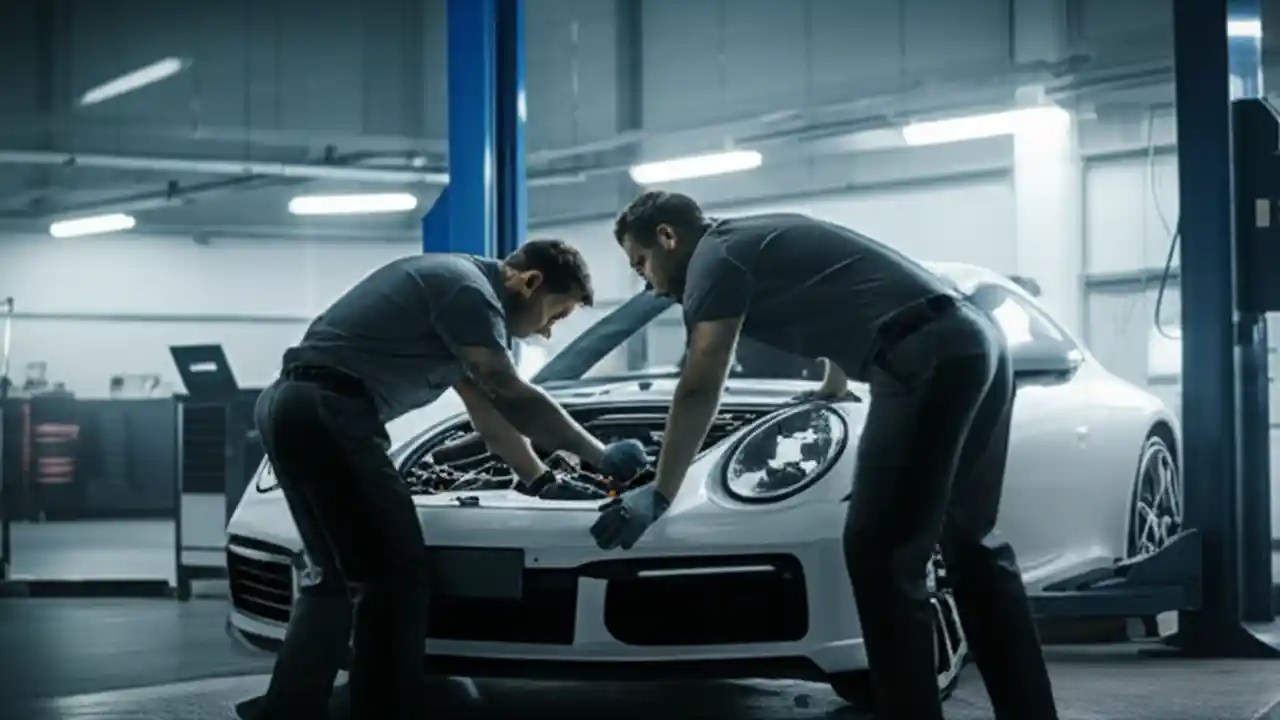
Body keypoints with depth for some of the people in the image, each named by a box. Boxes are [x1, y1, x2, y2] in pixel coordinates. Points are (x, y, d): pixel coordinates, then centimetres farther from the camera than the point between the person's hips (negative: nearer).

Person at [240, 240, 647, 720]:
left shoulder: (460, 289, 24)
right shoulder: (467, 287, -7)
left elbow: (490, 410, 30)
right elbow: (510, 398, -14)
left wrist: (541, 479, 30)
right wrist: (601, 457, -7)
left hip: (290, 407, 11)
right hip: (328, 413, -11)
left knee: (333, 577, 17)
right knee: (396, 575, -5)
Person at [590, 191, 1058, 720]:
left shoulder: (716, 256, 1)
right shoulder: (763, 241, 28)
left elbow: (700, 391, -5)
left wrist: (659, 495, 1)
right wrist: (833, 388, 57)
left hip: (929, 359, -10)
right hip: (976, 341, 10)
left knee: (880, 555, -9)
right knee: (973, 542, 18)